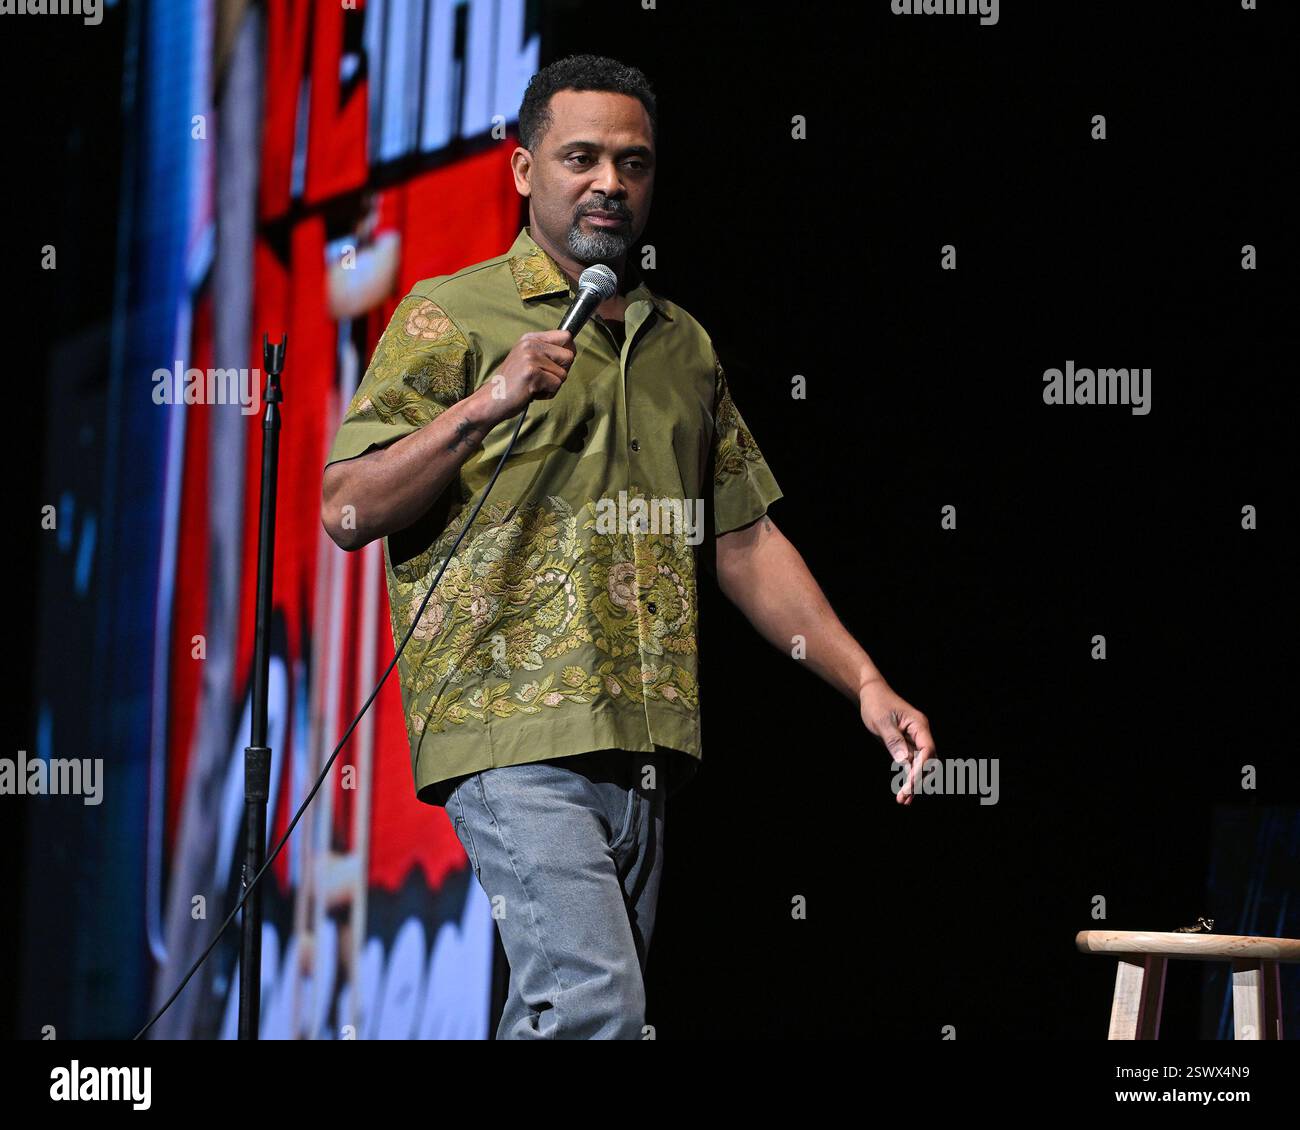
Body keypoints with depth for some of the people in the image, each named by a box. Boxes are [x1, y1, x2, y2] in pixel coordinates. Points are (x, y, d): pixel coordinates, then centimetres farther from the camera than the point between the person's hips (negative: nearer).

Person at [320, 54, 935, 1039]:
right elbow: (347, 510, -5)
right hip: (517, 738, -6)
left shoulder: (684, 345, 20)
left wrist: (864, 682, 13)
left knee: (557, 1016, 5)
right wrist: (482, 407, -17)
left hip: (644, 743, 6)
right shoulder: (451, 317, 2)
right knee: (594, 1004, -21)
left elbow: (745, 542, 22)